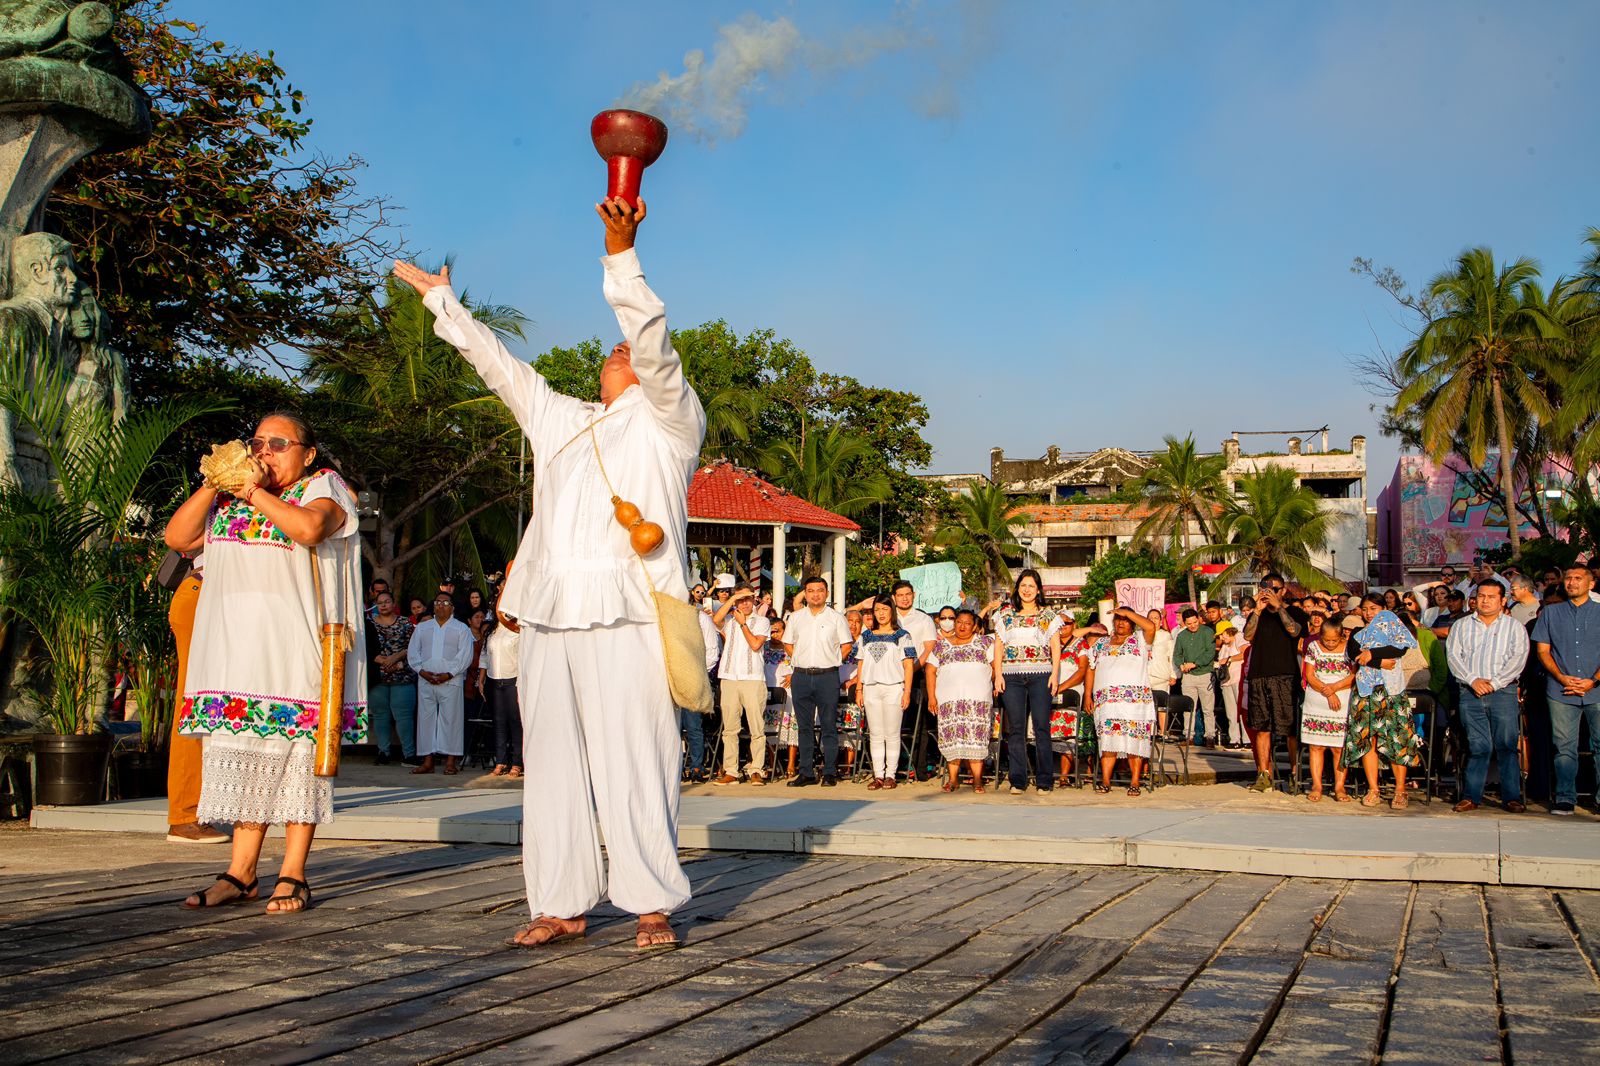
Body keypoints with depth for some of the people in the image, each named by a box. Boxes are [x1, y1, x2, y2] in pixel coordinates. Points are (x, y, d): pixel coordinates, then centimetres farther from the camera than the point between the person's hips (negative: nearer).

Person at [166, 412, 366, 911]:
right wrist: (213, 485, 2)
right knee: (242, 756, 6)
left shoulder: (324, 486, 2)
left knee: (294, 754, -4)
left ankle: (293, 876, 0)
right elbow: (177, 537, 10)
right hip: (237, 648, 6)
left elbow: (310, 528, -19)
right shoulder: (228, 500, 20)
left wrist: (257, 493, -11)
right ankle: (240, 874, 11)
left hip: (295, 650, -6)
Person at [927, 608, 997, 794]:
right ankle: (953, 778, 1)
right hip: (949, 698, 1)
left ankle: (977, 779, -7)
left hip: (978, 698, -1)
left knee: (976, 736, -10)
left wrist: (994, 685, 1)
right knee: (952, 736, -5)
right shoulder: (941, 645, 15)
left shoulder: (985, 643, 12)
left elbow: (996, 666, 9)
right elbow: (930, 670, 11)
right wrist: (932, 696, 3)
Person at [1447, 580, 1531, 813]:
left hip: (1503, 692, -1)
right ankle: (1471, 796, 4)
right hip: (1470, 693, 1)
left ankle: (1511, 797, 1)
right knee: (1478, 746, 0)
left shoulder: (1515, 626, 8)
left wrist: (1494, 683, -12)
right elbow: (1453, 655, 4)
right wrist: (1473, 680, -10)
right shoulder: (1461, 626, 13)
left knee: (1507, 745, -4)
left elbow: (1518, 658, -2)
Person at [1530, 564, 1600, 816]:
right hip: (1561, 692, 1)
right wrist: (1562, 678, -6)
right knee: (1564, 747, 1)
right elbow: (1543, 650, 8)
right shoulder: (1550, 613, 13)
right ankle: (1565, 798, 6)